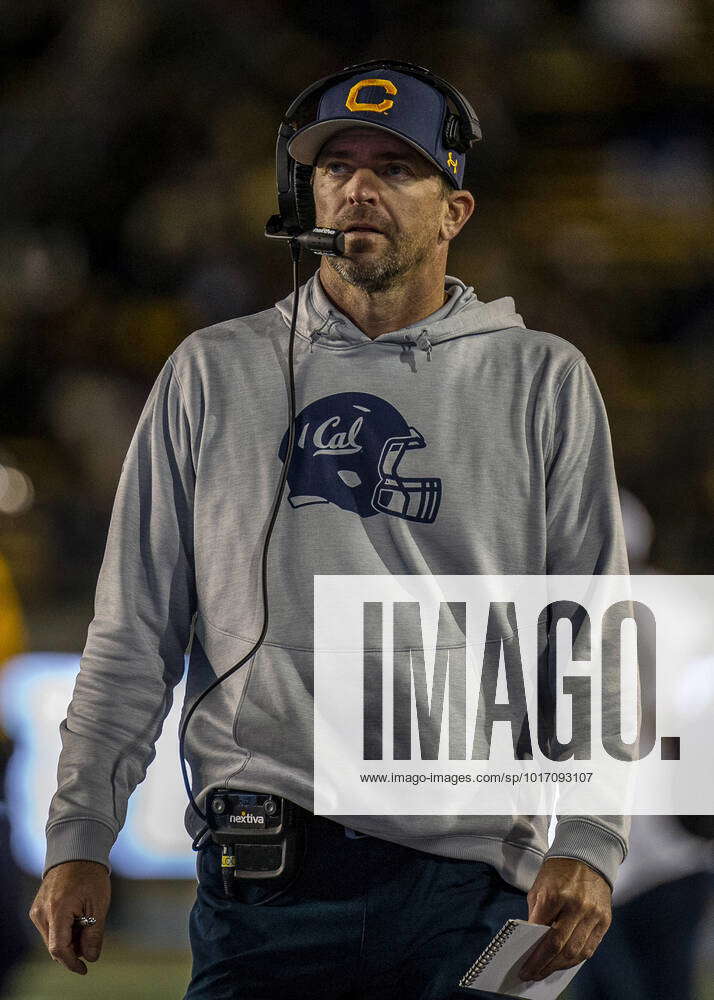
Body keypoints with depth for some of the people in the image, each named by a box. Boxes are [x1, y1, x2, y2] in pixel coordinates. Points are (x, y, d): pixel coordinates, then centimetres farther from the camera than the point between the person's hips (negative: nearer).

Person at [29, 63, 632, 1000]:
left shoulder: (544, 382, 8)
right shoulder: (214, 373, 11)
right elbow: (134, 632, 12)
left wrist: (589, 845, -6)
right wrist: (79, 837, 4)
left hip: (471, 886, 0)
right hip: (264, 884, 1)